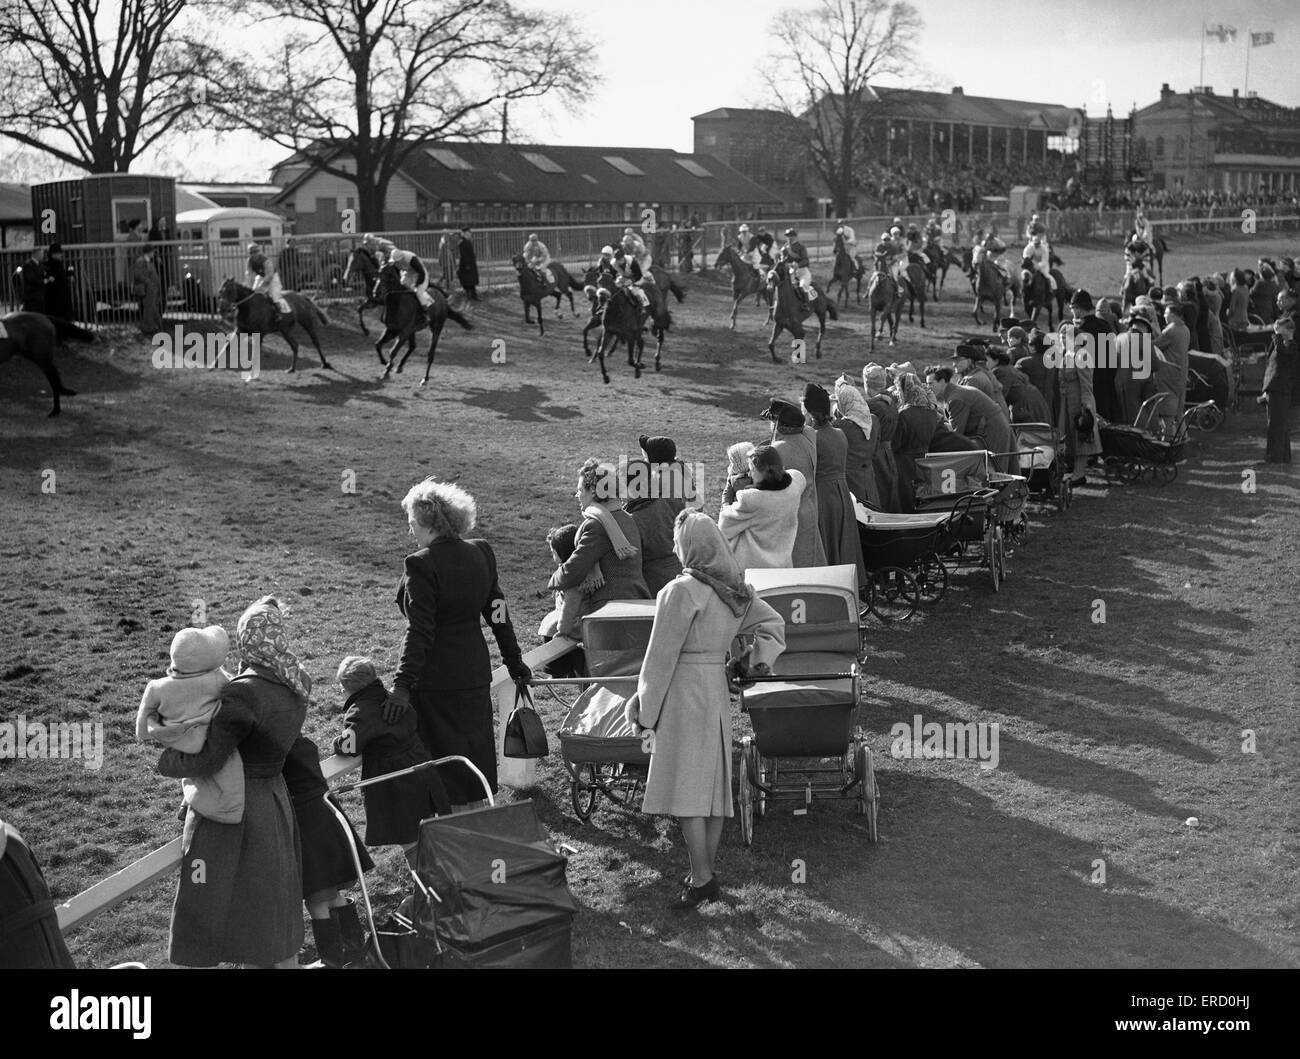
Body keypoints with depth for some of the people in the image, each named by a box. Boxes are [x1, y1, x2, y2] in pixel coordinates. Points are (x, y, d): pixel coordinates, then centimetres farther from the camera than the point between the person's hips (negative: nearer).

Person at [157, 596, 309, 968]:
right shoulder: (297, 688, -2)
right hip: (276, 799, 7)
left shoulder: (244, 693, -25)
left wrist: (165, 760, -6)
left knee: (201, 923, 4)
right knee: (275, 917, 19)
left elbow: (206, 761, -23)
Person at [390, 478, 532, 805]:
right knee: (477, 753, 17)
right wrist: (515, 662, 18)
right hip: (476, 674, 7)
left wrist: (403, 684, -20)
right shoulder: (481, 554, 3)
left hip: (436, 683, -7)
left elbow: (420, 631, -21)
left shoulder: (421, 565, -17)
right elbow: (498, 614, 9)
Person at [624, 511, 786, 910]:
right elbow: (772, 621, 18)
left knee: (685, 787, -5)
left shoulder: (682, 591, -17)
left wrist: (645, 706, -7)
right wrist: (762, 657, 10)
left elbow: (662, 654, -14)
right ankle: (710, 873, 18)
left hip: (685, 690, -8)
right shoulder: (735, 589, 7)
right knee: (713, 782, 12)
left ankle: (700, 879, -6)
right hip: (718, 687, 8)